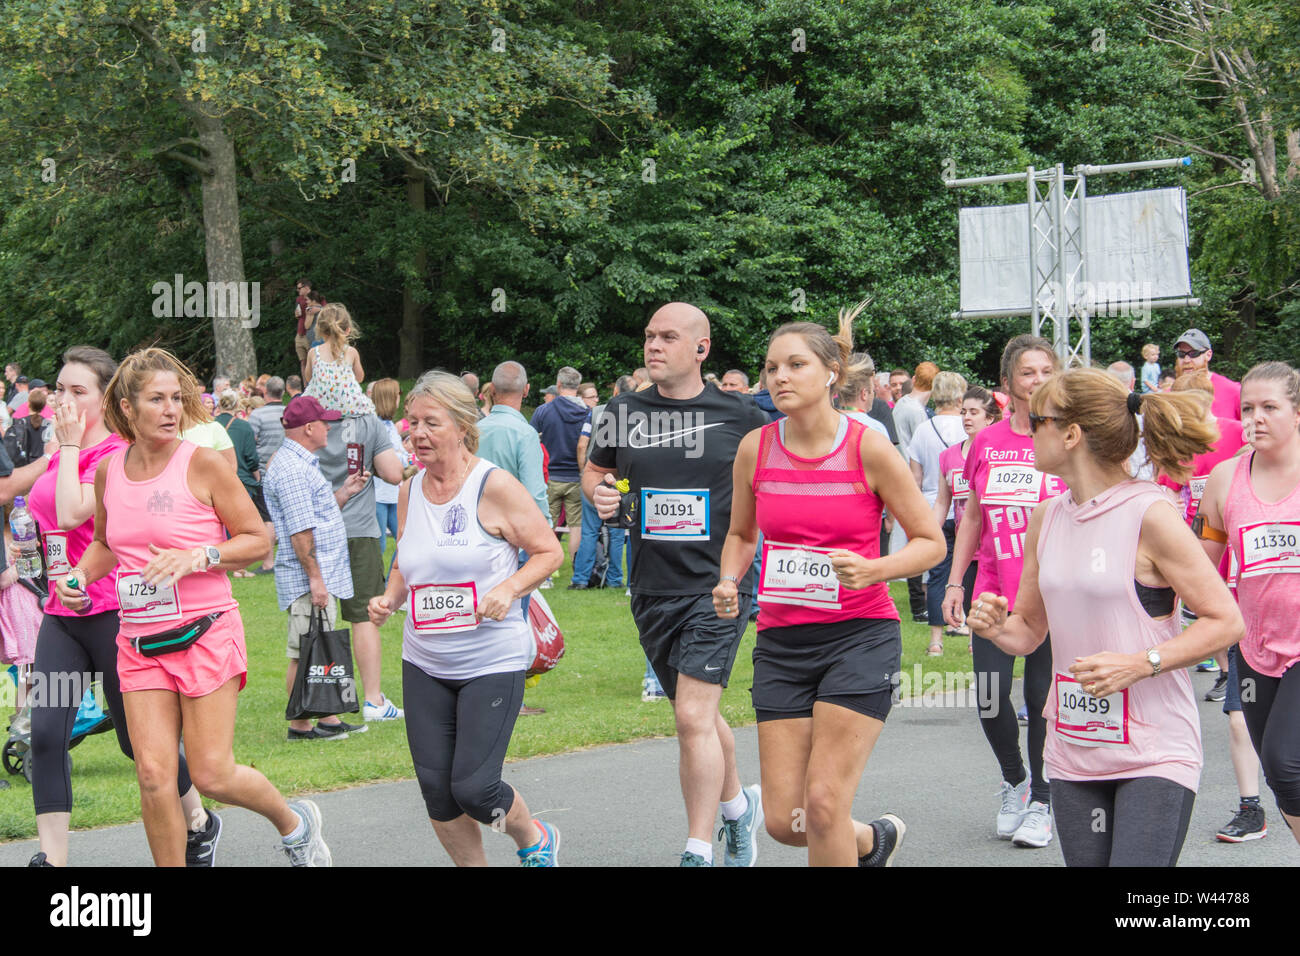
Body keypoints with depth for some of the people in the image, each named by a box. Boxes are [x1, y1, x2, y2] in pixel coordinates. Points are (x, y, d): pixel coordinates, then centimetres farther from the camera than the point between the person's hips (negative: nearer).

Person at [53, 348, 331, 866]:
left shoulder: (203, 463, -8)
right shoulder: (108, 469, 6)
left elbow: (257, 540, -4)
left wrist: (199, 556, -19)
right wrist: (79, 574, 3)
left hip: (206, 633, -4)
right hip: (139, 643, 4)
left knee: (211, 774, -4)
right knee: (153, 775, -4)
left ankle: (294, 823, 25)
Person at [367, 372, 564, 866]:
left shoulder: (494, 486, -10)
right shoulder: (409, 492, 7)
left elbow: (549, 552, -4)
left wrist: (508, 588, -20)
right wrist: (390, 598, 0)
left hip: (494, 662, -5)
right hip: (424, 663, 6)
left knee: (473, 789, -9)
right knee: (437, 793, 2)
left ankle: (535, 839, 23)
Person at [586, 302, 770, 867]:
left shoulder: (738, 415, -4)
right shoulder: (625, 412, 4)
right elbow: (594, 470, 18)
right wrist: (599, 493, -4)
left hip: (718, 587, -4)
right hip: (653, 591, 4)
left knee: (693, 716, -15)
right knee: (697, 715, 17)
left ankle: (698, 852, -7)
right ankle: (738, 806, 42)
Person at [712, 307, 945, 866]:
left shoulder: (869, 449, -9)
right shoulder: (755, 449, 1)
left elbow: (931, 542, -2)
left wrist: (874, 570, -20)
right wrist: (729, 582, -3)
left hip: (861, 635, -4)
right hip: (781, 641, 4)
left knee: (823, 801, -12)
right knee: (783, 820, 1)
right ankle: (873, 840, 33)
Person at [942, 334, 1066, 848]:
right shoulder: (986, 443, 5)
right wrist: (954, 581, 12)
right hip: (995, 594, 3)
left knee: (1044, 701, 4)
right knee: (990, 702, -1)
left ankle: (1040, 802, 22)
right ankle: (1014, 780, 27)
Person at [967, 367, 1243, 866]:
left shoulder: (1149, 514, -11)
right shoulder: (1046, 517, 9)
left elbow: (1226, 620, -11)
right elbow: (1029, 631, 18)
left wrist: (1140, 664, -21)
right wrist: (997, 626, -4)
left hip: (1154, 754, -6)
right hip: (1073, 751, 6)